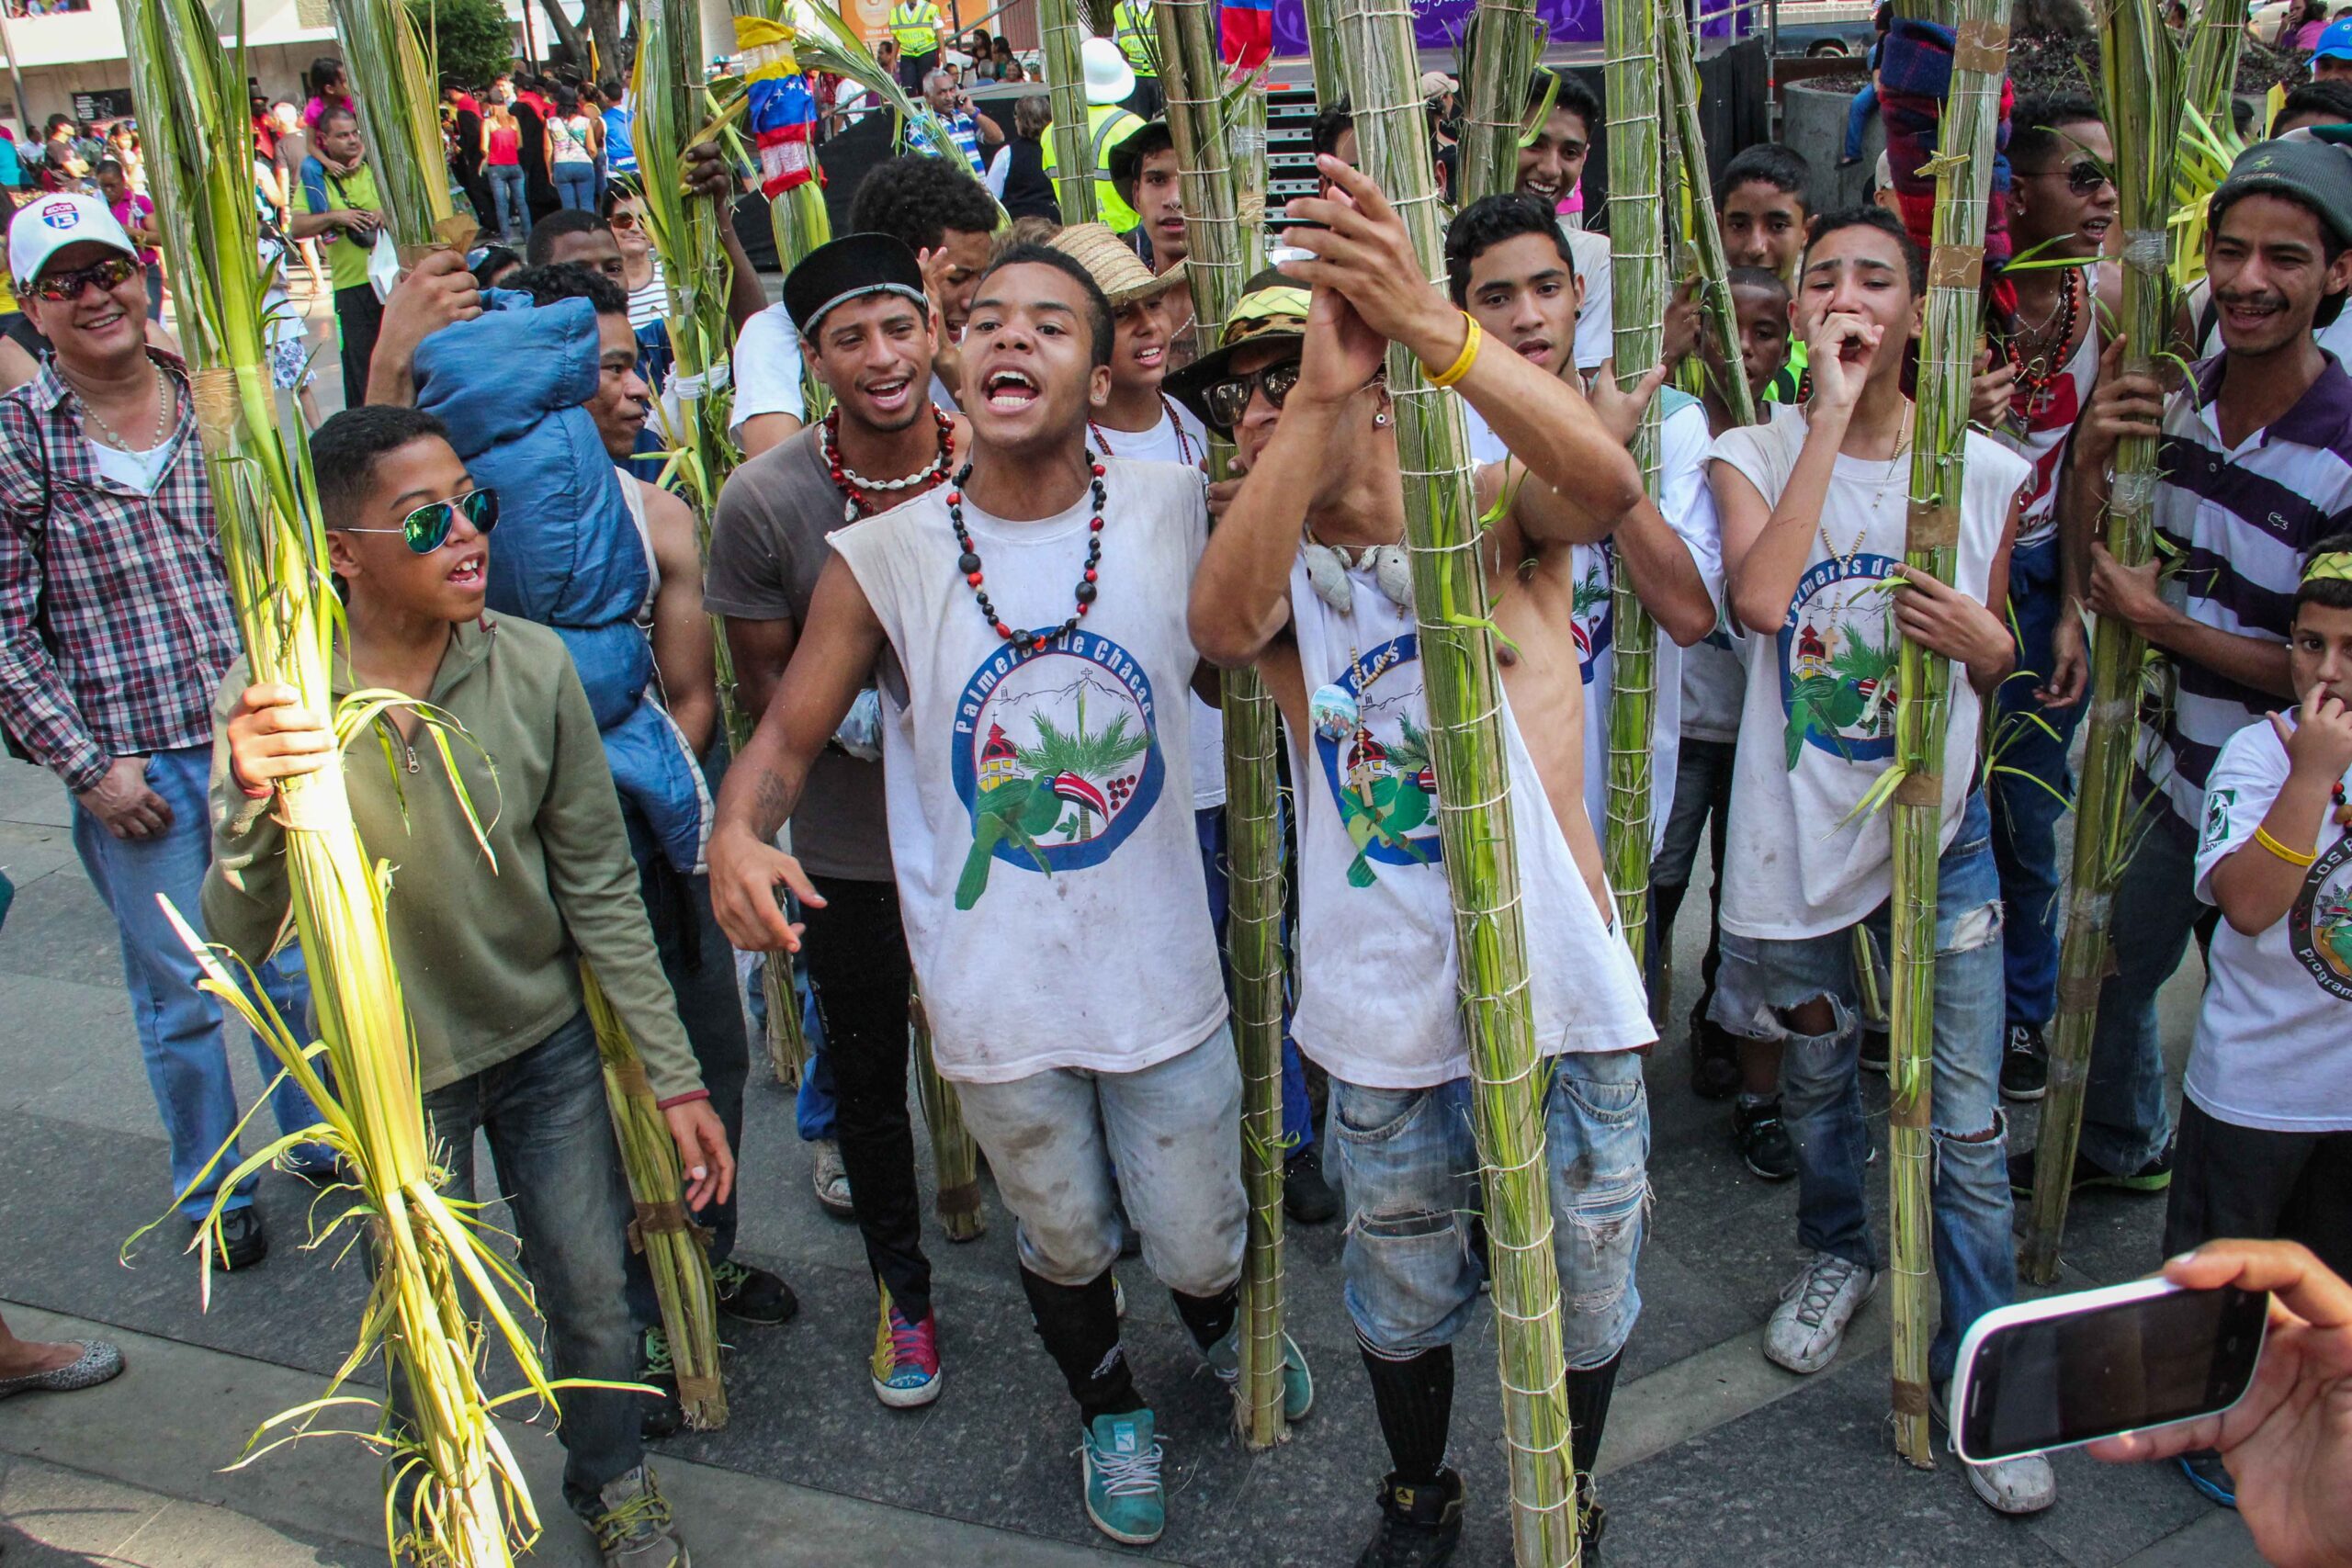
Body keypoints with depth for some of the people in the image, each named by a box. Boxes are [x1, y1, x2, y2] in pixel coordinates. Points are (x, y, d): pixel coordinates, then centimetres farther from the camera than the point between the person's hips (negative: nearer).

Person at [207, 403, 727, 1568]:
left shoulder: (530, 666, -16)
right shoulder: (270, 705, -20)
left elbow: (599, 887, -7)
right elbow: (239, 945, -26)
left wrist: (673, 1074, -4)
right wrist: (254, 804, -46)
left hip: (548, 1044, 1)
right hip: (396, 1069, -1)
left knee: (592, 1299, 14)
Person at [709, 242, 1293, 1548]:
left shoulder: (1176, 513, -8)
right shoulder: (882, 559, -10)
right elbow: (786, 737, -5)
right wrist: (738, 831, -25)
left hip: (1162, 967, 0)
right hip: (997, 998, 0)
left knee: (1199, 1243, 17)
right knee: (1064, 1242, 22)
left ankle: (1226, 1328, 56)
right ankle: (1110, 1409, 55)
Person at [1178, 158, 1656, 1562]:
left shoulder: (1499, 513, -3)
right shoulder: (1281, 565, 0)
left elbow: (1609, 481, -28)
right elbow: (1222, 624, -26)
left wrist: (1431, 323, -44)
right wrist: (1313, 404, -40)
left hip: (1562, 991, -1)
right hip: (1384, 1016, 2)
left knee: (1582, 1295, 17)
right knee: (1400, 1304, 21)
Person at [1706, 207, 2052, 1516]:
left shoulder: (1987, 471, -1)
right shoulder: (1757, 454, -6)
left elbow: (1997, 659, 11)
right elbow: (1759, 598, -27)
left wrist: (1984, 640, -14)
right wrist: (1833, 411, -24)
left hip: (1938, 827, 1)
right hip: (1799, 830, 0)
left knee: (1968, 1122, 4)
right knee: (1818, 1077, 20)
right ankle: (1839, 1254, 48)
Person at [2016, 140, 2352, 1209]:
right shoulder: (2172, 406, -7)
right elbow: (2089, 573, 0)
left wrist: (2162, 621, -21)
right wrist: (2089, 456, -17)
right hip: (2163, 774, 6)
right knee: (2110, 972, 25)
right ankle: (2122, 1146, 52)